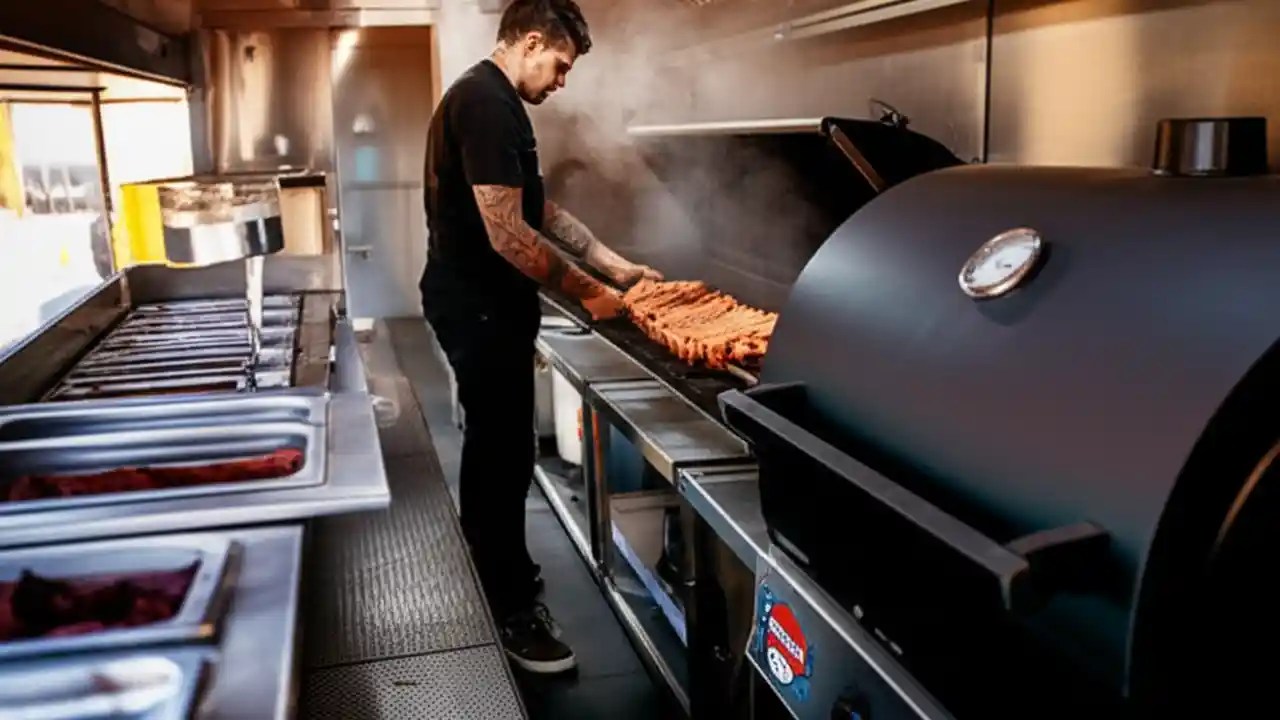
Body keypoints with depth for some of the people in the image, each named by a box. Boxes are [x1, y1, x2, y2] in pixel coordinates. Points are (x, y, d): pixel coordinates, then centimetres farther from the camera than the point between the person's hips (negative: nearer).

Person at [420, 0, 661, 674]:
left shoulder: (491, 100, 14)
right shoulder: (487, 104, -21)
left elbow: (539, 210, 17)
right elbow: (509, 235, -26)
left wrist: (616, 264, 12)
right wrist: (588, 292, -16)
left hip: (483, 302, 11)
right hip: (479, 306, -11)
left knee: (493, 445, 20)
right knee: (504, 451, -2)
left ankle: (498, 573, 36)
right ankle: (512, 611, 12)